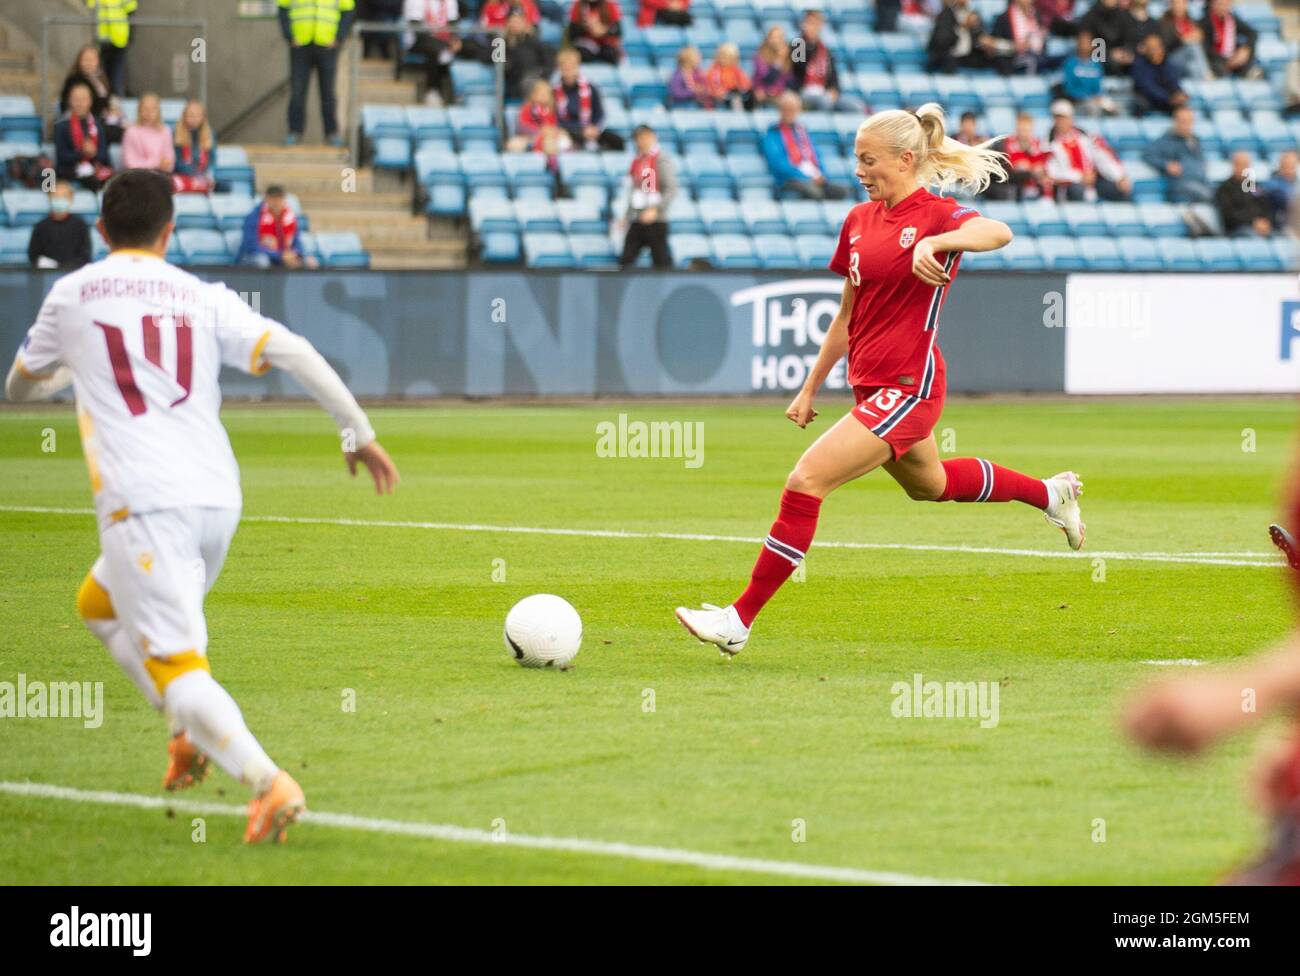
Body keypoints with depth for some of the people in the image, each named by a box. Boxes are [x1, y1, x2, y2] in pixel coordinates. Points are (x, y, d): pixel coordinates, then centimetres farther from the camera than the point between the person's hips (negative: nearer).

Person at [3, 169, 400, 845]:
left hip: (143, 504, -5)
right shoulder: (203, 298, 13)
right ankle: (193, 734, 16)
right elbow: (290, 352, -1)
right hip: (219, 498, 5)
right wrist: (359, 433, 3)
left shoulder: (72, 293, 9)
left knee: (175, 662, -9)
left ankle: (267, 782, -31)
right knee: (100, 603, 29)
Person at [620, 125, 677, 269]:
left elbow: (671, 189, -15)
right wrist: (627, 217, 20)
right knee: (626, 261, -1)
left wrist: (655, 210, -24)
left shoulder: (662, 160, -6)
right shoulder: (637, 161, 15)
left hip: (656, 221, -7)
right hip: (636, 222, 7)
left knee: (662, 262, -5)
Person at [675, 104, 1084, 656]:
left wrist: (938, 242, -53)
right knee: (928, 485, 30)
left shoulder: (938, 215, -13)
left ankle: (739, 620, -15)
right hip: (869, 383, 9)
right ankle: (1049, 493, 52)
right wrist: (810, 388, 19)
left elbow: (998, 232, -36)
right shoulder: (859, 220, 9)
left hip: (910, 387, -9)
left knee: (807, 480, -18)